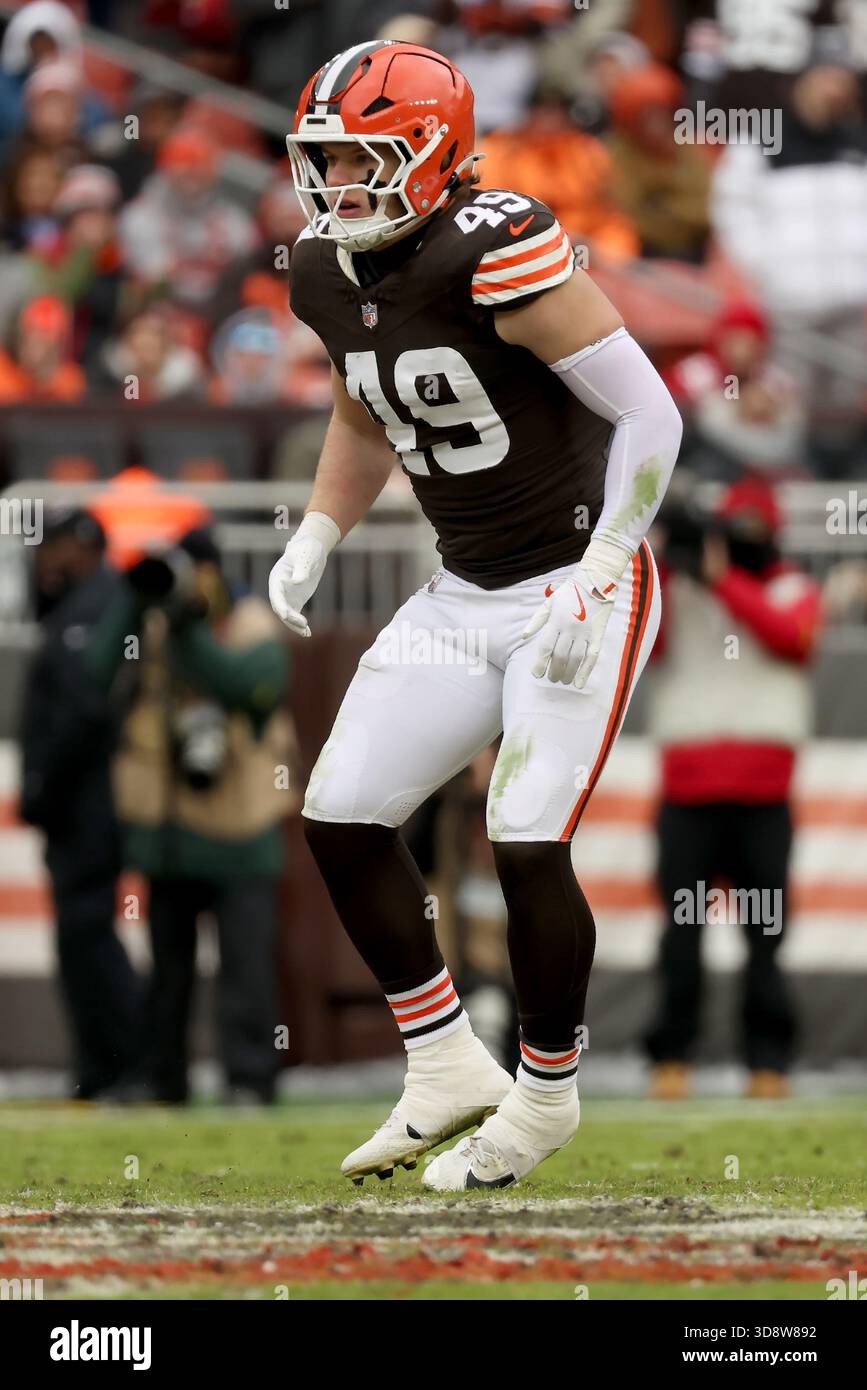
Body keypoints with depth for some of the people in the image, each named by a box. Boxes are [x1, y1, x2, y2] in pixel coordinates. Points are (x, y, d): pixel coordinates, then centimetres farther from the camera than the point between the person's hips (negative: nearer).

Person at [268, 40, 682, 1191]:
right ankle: (448, 1070, 16)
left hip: (580, 587, -8)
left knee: (528, 846, -11)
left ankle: (547, 1096, 10)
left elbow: (651, 416, -20)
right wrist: (314, 541, 7)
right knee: (341, 817, 2)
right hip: (464, 600, 8)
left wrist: (591, 587, -24)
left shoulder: (499, 255, -23)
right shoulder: (329, 279, 1)